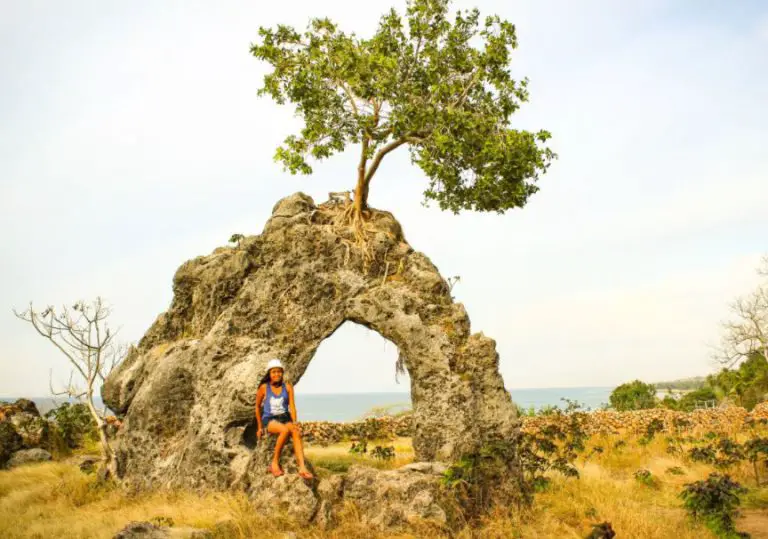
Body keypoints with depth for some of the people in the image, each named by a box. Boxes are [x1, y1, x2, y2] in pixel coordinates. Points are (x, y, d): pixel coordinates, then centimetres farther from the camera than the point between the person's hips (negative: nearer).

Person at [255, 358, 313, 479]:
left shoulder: (288, 387, 4)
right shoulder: (264, 388, 0)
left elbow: (292, 406, -1)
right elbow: (258, 407, 11)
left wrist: (294, 422, -17)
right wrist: (260, 427, 13)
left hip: (285, 418, 2)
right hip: (269, 420, -2)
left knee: (296, 432, -32)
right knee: (285, 430, -36)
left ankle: (302, 468, -42)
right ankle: (275, 463, -23)